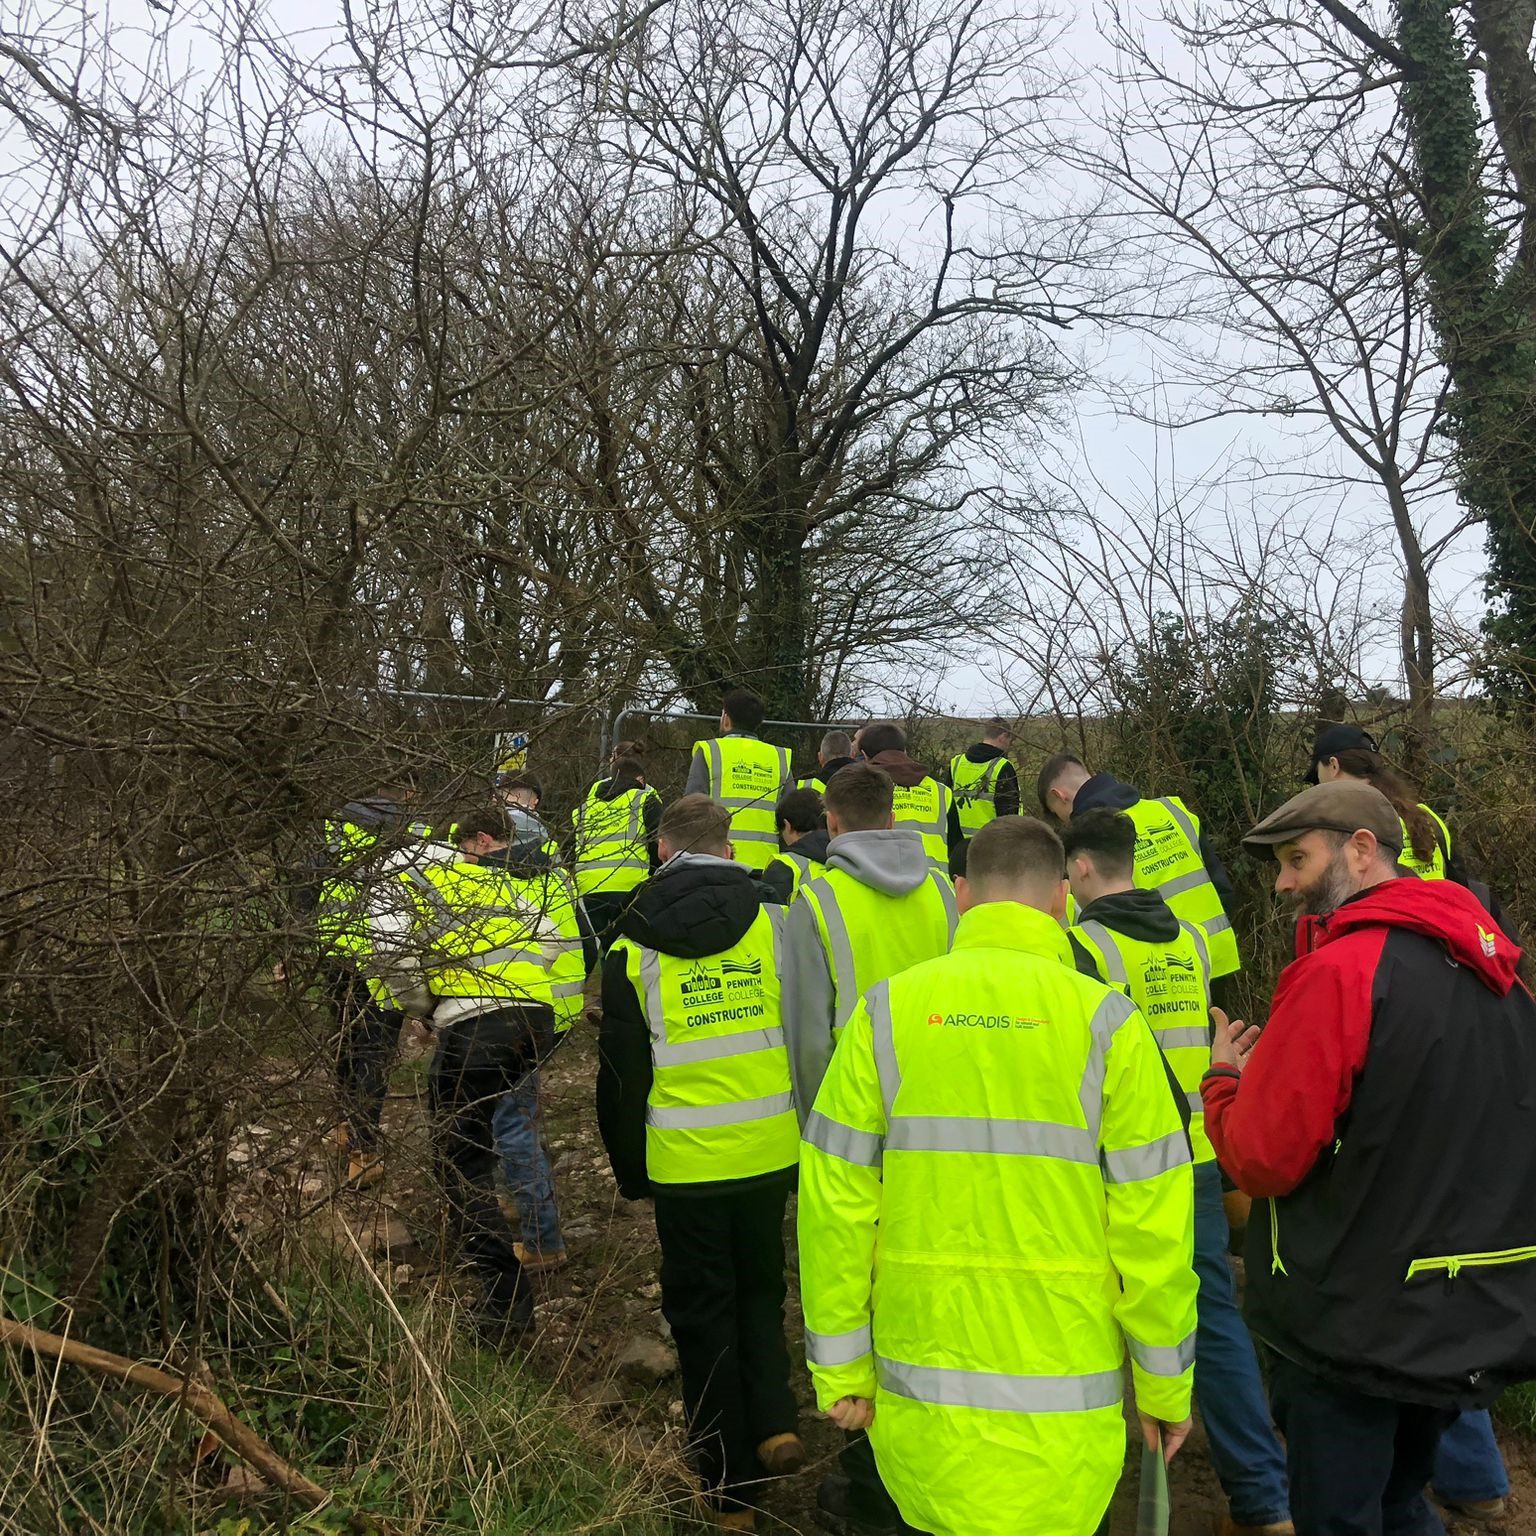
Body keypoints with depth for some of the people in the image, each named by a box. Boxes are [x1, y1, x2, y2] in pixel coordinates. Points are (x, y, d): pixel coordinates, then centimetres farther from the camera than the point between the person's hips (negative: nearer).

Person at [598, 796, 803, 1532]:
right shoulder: (775, 926, -4)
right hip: (769, 1153, 2)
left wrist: (629, 1167, 14)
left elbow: (621, 1075, 1)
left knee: (704, 1312, 13)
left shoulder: (634, 949, -4)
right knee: (760, 1290, 24)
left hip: (684, 1163, -1)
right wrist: (811, 1139, 15)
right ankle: (775, 1421, 8)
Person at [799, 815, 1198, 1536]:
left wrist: (840, 1366, 6)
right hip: (1058, 1391, -2)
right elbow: (1151, 1220, -7)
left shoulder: (887, 1012, -4)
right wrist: (1165, 1382, 6)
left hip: (919, 1378, 2)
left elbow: (835, 1201, -4)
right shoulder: (1104, 1021, -8)